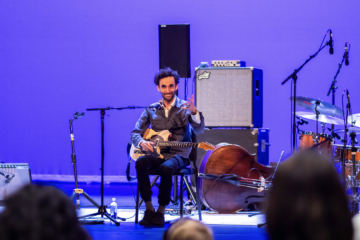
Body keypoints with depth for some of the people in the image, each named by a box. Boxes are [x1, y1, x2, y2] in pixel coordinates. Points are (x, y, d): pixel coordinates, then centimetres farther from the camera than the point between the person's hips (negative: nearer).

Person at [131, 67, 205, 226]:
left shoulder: (184, 108, 3)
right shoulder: (151, 110, 12)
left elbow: (199, 130, -13)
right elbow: (135, 133, 10)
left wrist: (194, 112, -33)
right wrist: (142, 142, -15)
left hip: (178, 155, -3)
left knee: (166, 168, -36)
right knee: (140, 163, -30)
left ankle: (161, 211, -18)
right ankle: (149, 208, -20)